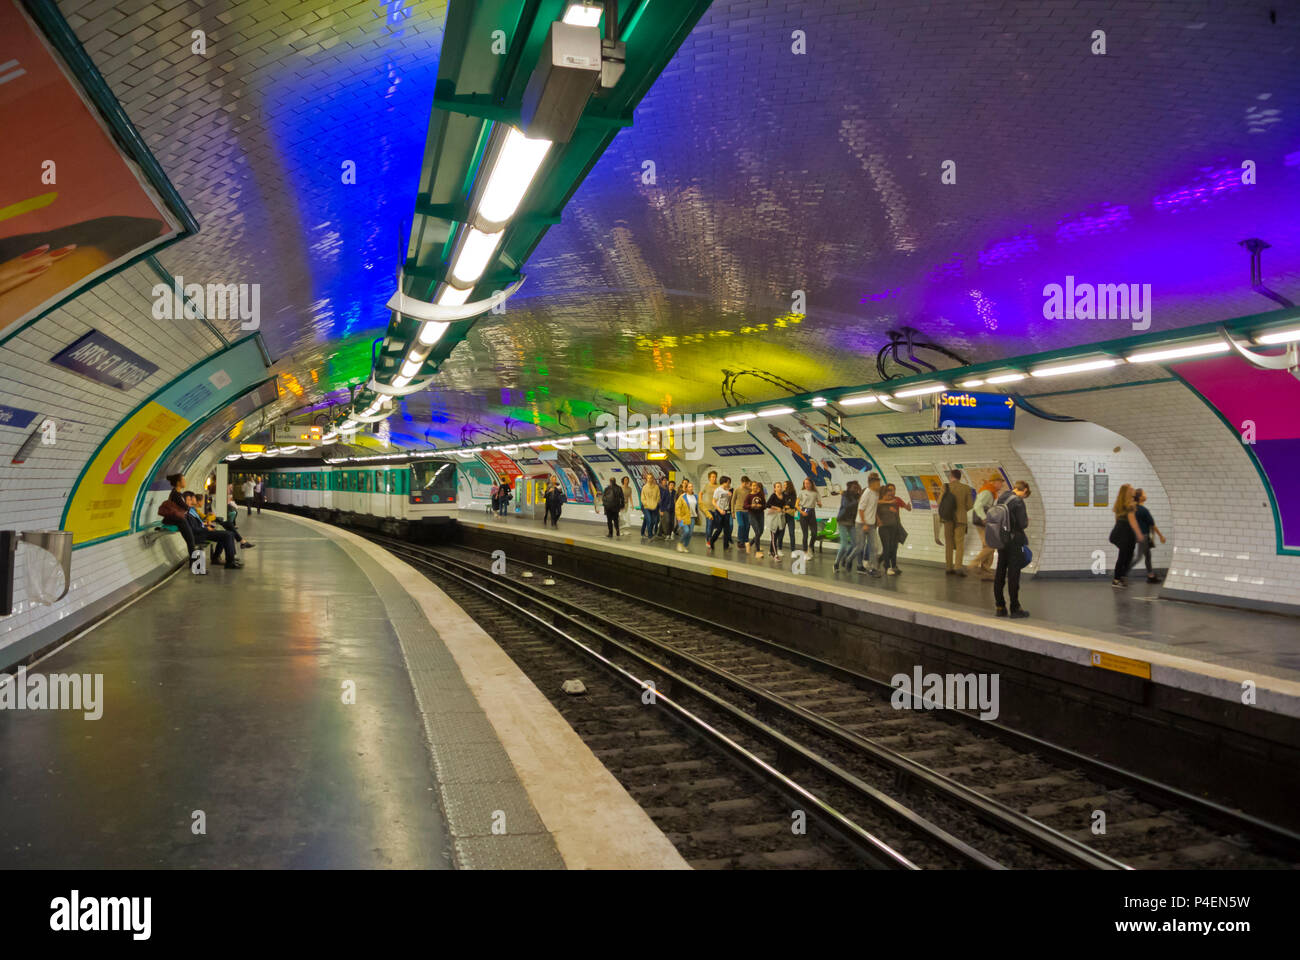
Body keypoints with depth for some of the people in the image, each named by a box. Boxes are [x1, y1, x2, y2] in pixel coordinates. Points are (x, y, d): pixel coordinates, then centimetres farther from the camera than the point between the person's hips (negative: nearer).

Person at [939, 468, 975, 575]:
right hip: (960, 518, -1)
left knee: (949, 543, 10)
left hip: (948, 518, 1)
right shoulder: (966, 488, -3)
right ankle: (958, 567, -13)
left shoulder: (946, 487, -5)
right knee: (960, 543, 0)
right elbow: (970, 505, -2)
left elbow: (940, 502, -6)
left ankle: (949, 567, 10)